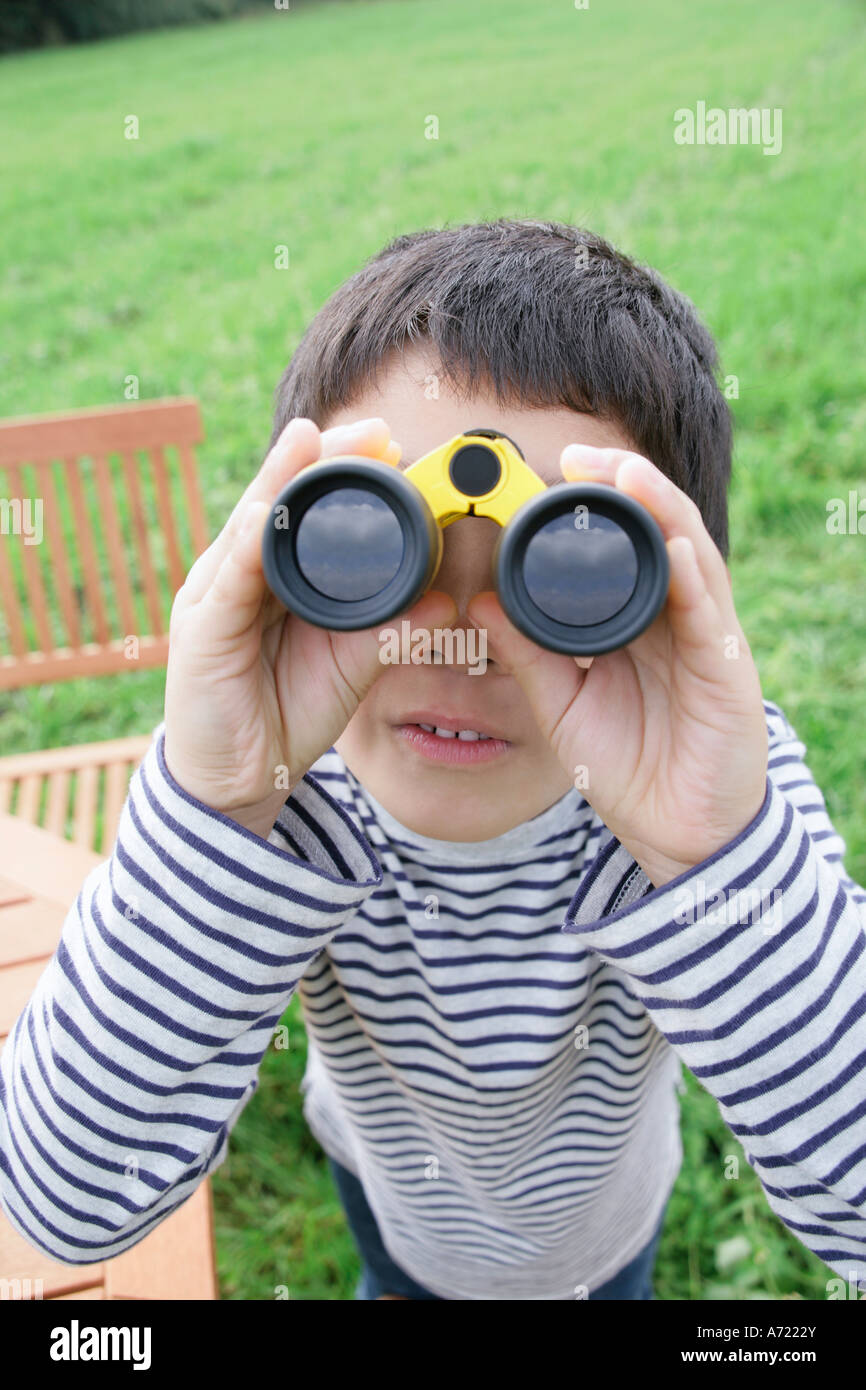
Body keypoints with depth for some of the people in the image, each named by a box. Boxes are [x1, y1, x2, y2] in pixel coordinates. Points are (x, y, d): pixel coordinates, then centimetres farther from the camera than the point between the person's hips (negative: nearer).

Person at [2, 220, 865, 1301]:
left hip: (594, 1225, 0)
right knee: (393, 1284, 33)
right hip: (384, 1186, 1)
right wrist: (219, 812, -54)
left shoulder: (720, 763, -34)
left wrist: (718, 851, -56)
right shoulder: (274, 768, -34)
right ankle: (396, 1277, 69)